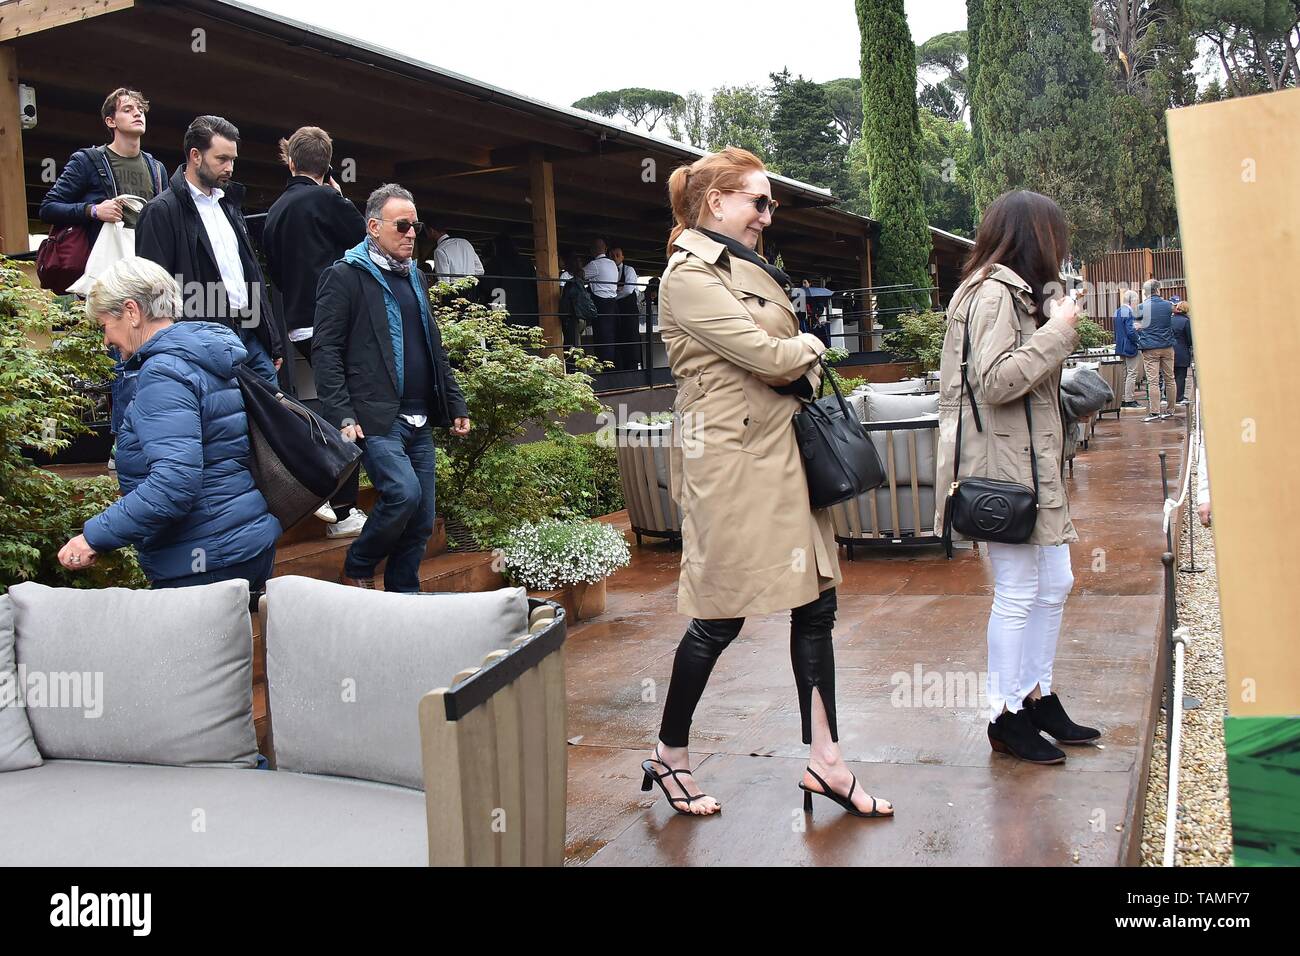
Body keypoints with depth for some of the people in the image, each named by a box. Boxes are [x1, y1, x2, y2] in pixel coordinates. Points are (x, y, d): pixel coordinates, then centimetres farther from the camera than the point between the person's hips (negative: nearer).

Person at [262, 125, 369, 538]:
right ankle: (344, 513, -1)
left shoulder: (275, 210, 16)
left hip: (300, 325, 8)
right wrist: (343, 199, 11)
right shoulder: (324, 198, -7)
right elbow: (365, 240, 0)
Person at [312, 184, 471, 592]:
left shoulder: (415, 278, 20)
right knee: (403, 493, -22)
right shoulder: (344, 276, -2)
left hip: (419, 420, 7)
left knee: (421, 520, 5)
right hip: (375, 417, -7)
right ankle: (357, 570, 3)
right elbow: (326, 351, -8)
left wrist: (456, 404, 18)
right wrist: (341, 416, -16)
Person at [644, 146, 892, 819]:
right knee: (721, 615, 1)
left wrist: (797, 351, -1)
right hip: (733, 457, -9)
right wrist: (809, 345, 1)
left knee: (816, 603, 8)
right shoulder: (690, 276, -13)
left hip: (782, 451, 9)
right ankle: (669, 756, 20)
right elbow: (769, 355, -19)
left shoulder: (747, 267, 18)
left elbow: (792, 361, 21)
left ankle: (824, 760, 16)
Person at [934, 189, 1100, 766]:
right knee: (1017, 594, -3)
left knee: (1054, 586, 15)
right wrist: (1058, 332, -17)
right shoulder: (992, 294, -14)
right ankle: (1005, 717, 9)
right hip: (1004, 465, -11)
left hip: (1034, 462, 11)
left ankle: (1039, 697, 27)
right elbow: (996, 381, -24)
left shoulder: (1017, 292, 19)